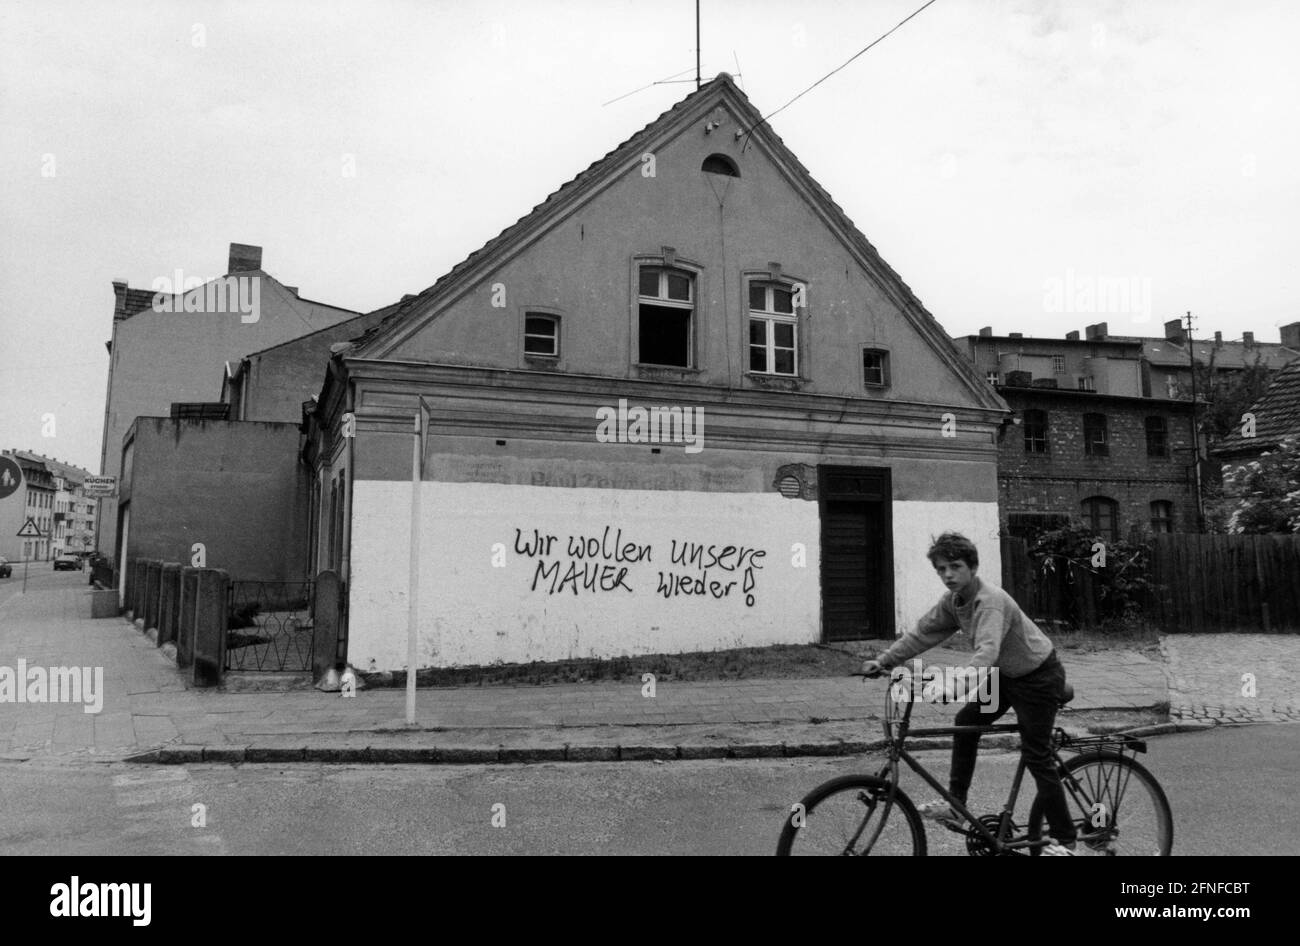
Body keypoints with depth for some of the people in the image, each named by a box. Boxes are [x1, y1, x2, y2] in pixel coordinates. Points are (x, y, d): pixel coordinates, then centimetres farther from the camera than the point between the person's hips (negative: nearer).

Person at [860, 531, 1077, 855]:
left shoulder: (990, 600, -31)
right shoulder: (954, 600, -5)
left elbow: (987, 649, -45)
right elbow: (923, 633, 0)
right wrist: (884, 661, -7)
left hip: (1038, 676, -9)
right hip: (1008, 674, 9)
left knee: (1036, 756, -5)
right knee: (966, 722, 6)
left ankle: (1064, 839, 9)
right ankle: (955, 806, 16)